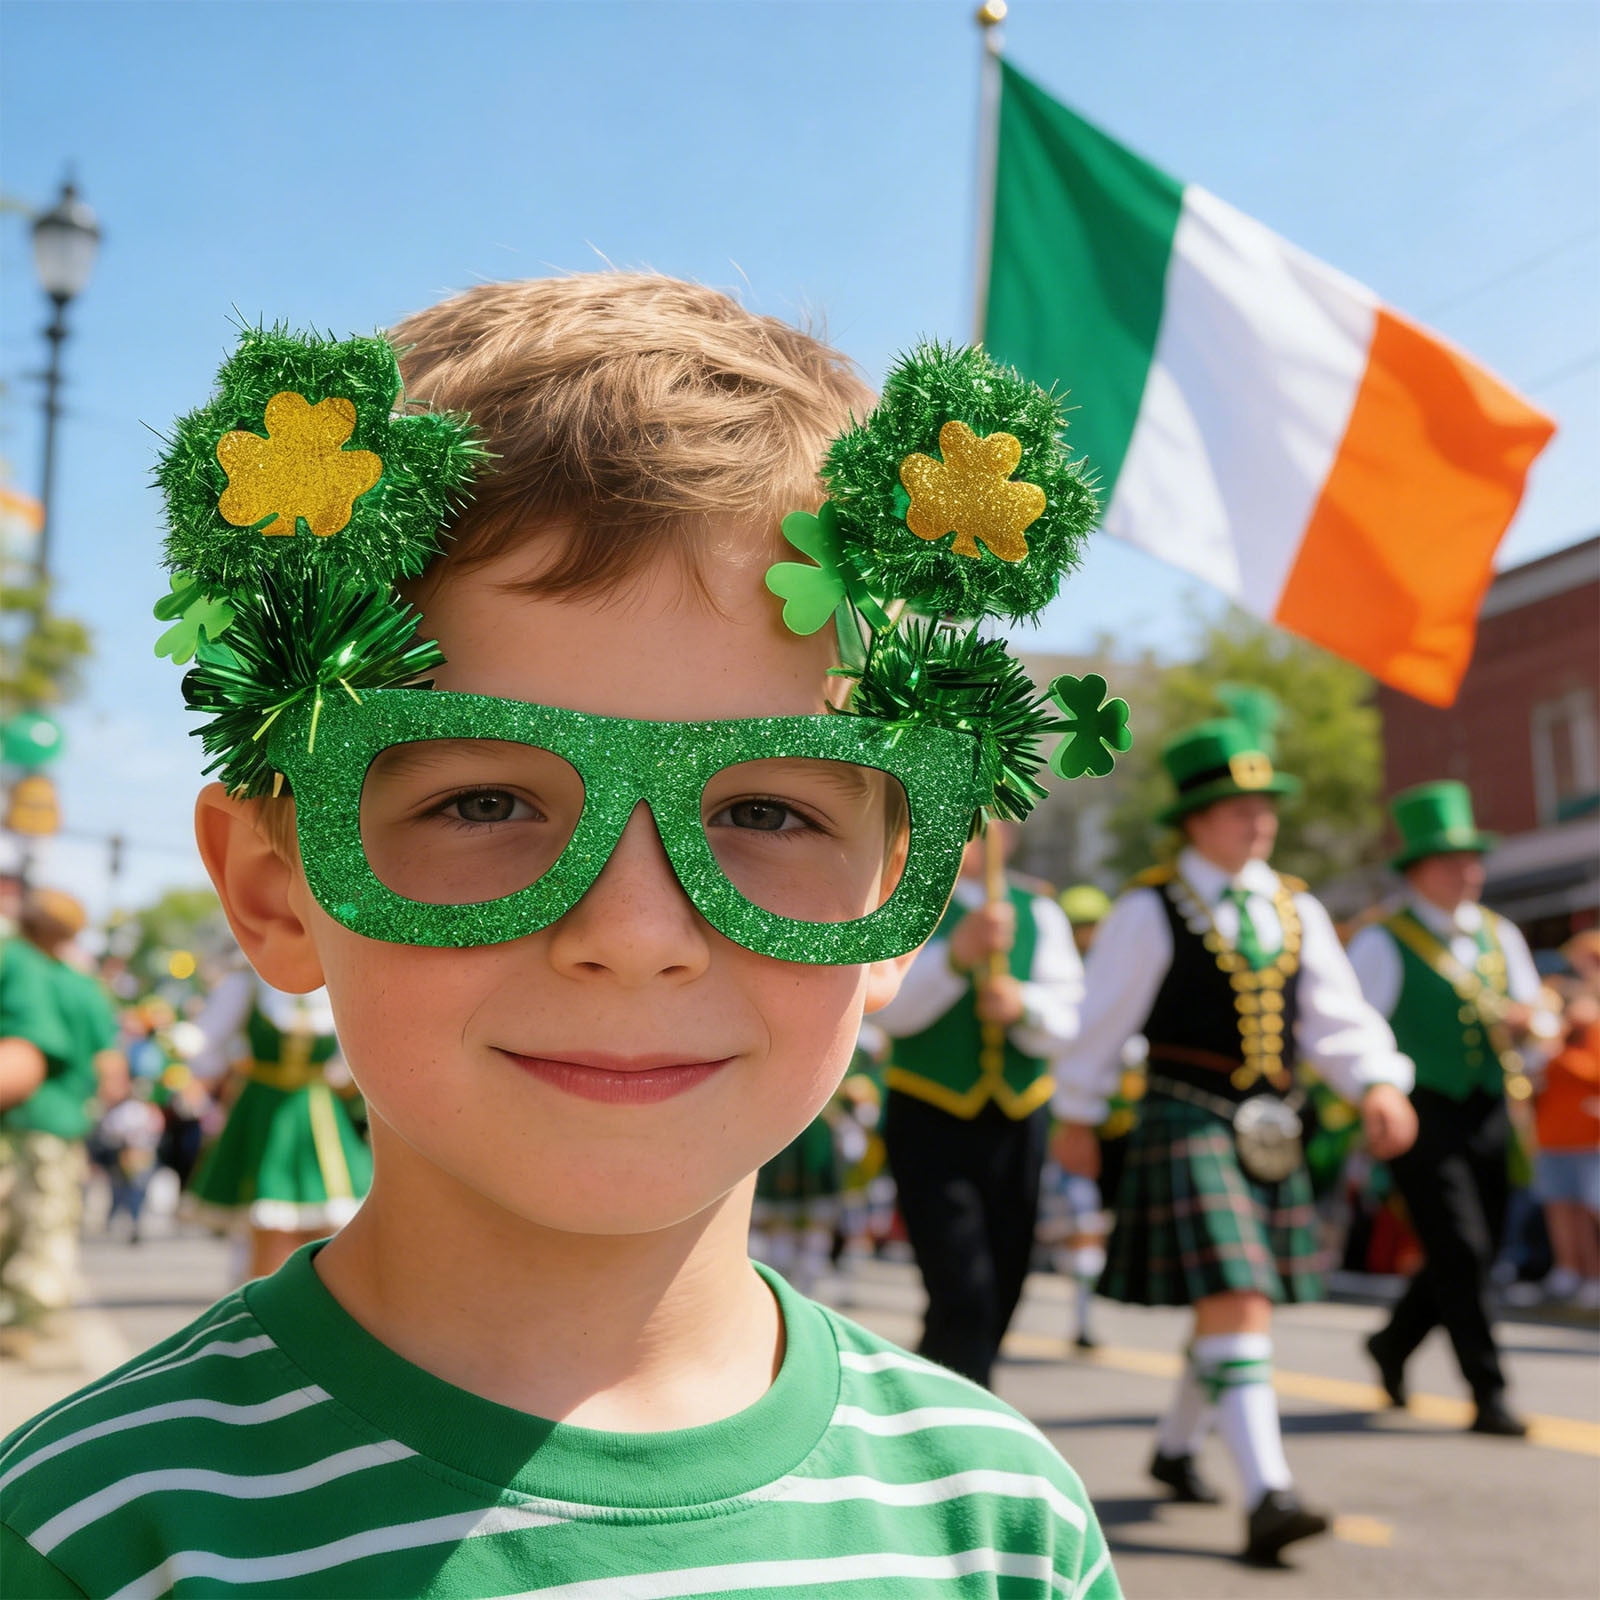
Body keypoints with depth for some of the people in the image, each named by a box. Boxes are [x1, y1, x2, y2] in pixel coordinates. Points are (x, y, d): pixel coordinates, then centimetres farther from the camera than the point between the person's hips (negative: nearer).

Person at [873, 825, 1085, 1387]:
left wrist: (1023, 1005, -23)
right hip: (930, 1125, -4)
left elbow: (1067, 1021, -1)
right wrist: (957, 953, -33)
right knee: (965, 1301, -15)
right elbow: (890, 1008, -17)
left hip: (1019, 1128, 4)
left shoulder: (1039, 913, 8)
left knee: (998, 1302, 12)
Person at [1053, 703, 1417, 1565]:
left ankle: (1175, 1446, 37)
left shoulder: (1295, 909, 9)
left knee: (1246, 1303, 15)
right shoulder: (1149, 909, -7)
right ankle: (1267, 1496, -15)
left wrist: (1378, 1084, -15)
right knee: (1232, 1302, -15)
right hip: (1187, 1122, -6)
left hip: (1270, 1130, 6)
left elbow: (1336, 1015, 3)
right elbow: (1102, 1019, 1)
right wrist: (1078, 1117, 6)